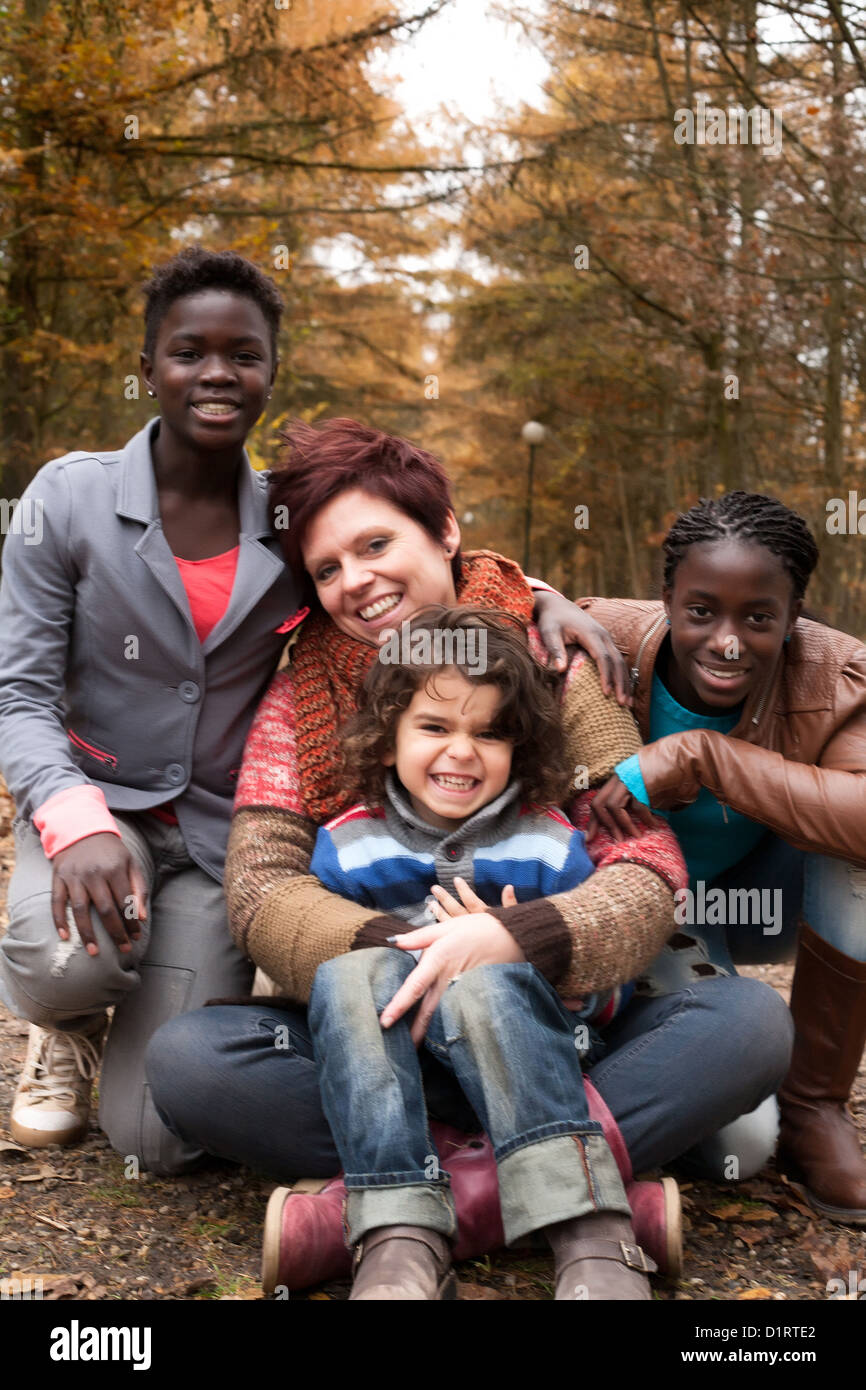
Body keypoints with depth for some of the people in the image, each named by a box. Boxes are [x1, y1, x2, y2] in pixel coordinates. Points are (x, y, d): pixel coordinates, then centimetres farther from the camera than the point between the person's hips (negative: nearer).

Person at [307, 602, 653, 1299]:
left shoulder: (550, 845, 2)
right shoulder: (346, 846, 3)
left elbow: (607, 996, 2)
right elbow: (307, 972, 2)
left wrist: (523, 956, -20)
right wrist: (411, 958, -16)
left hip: (523, 1045, -1)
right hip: (385, 1057, 2)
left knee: (484, 978, -33)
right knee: (352, 968, -29)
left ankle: (591, 1235, -39)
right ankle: (400, 1239, -38)